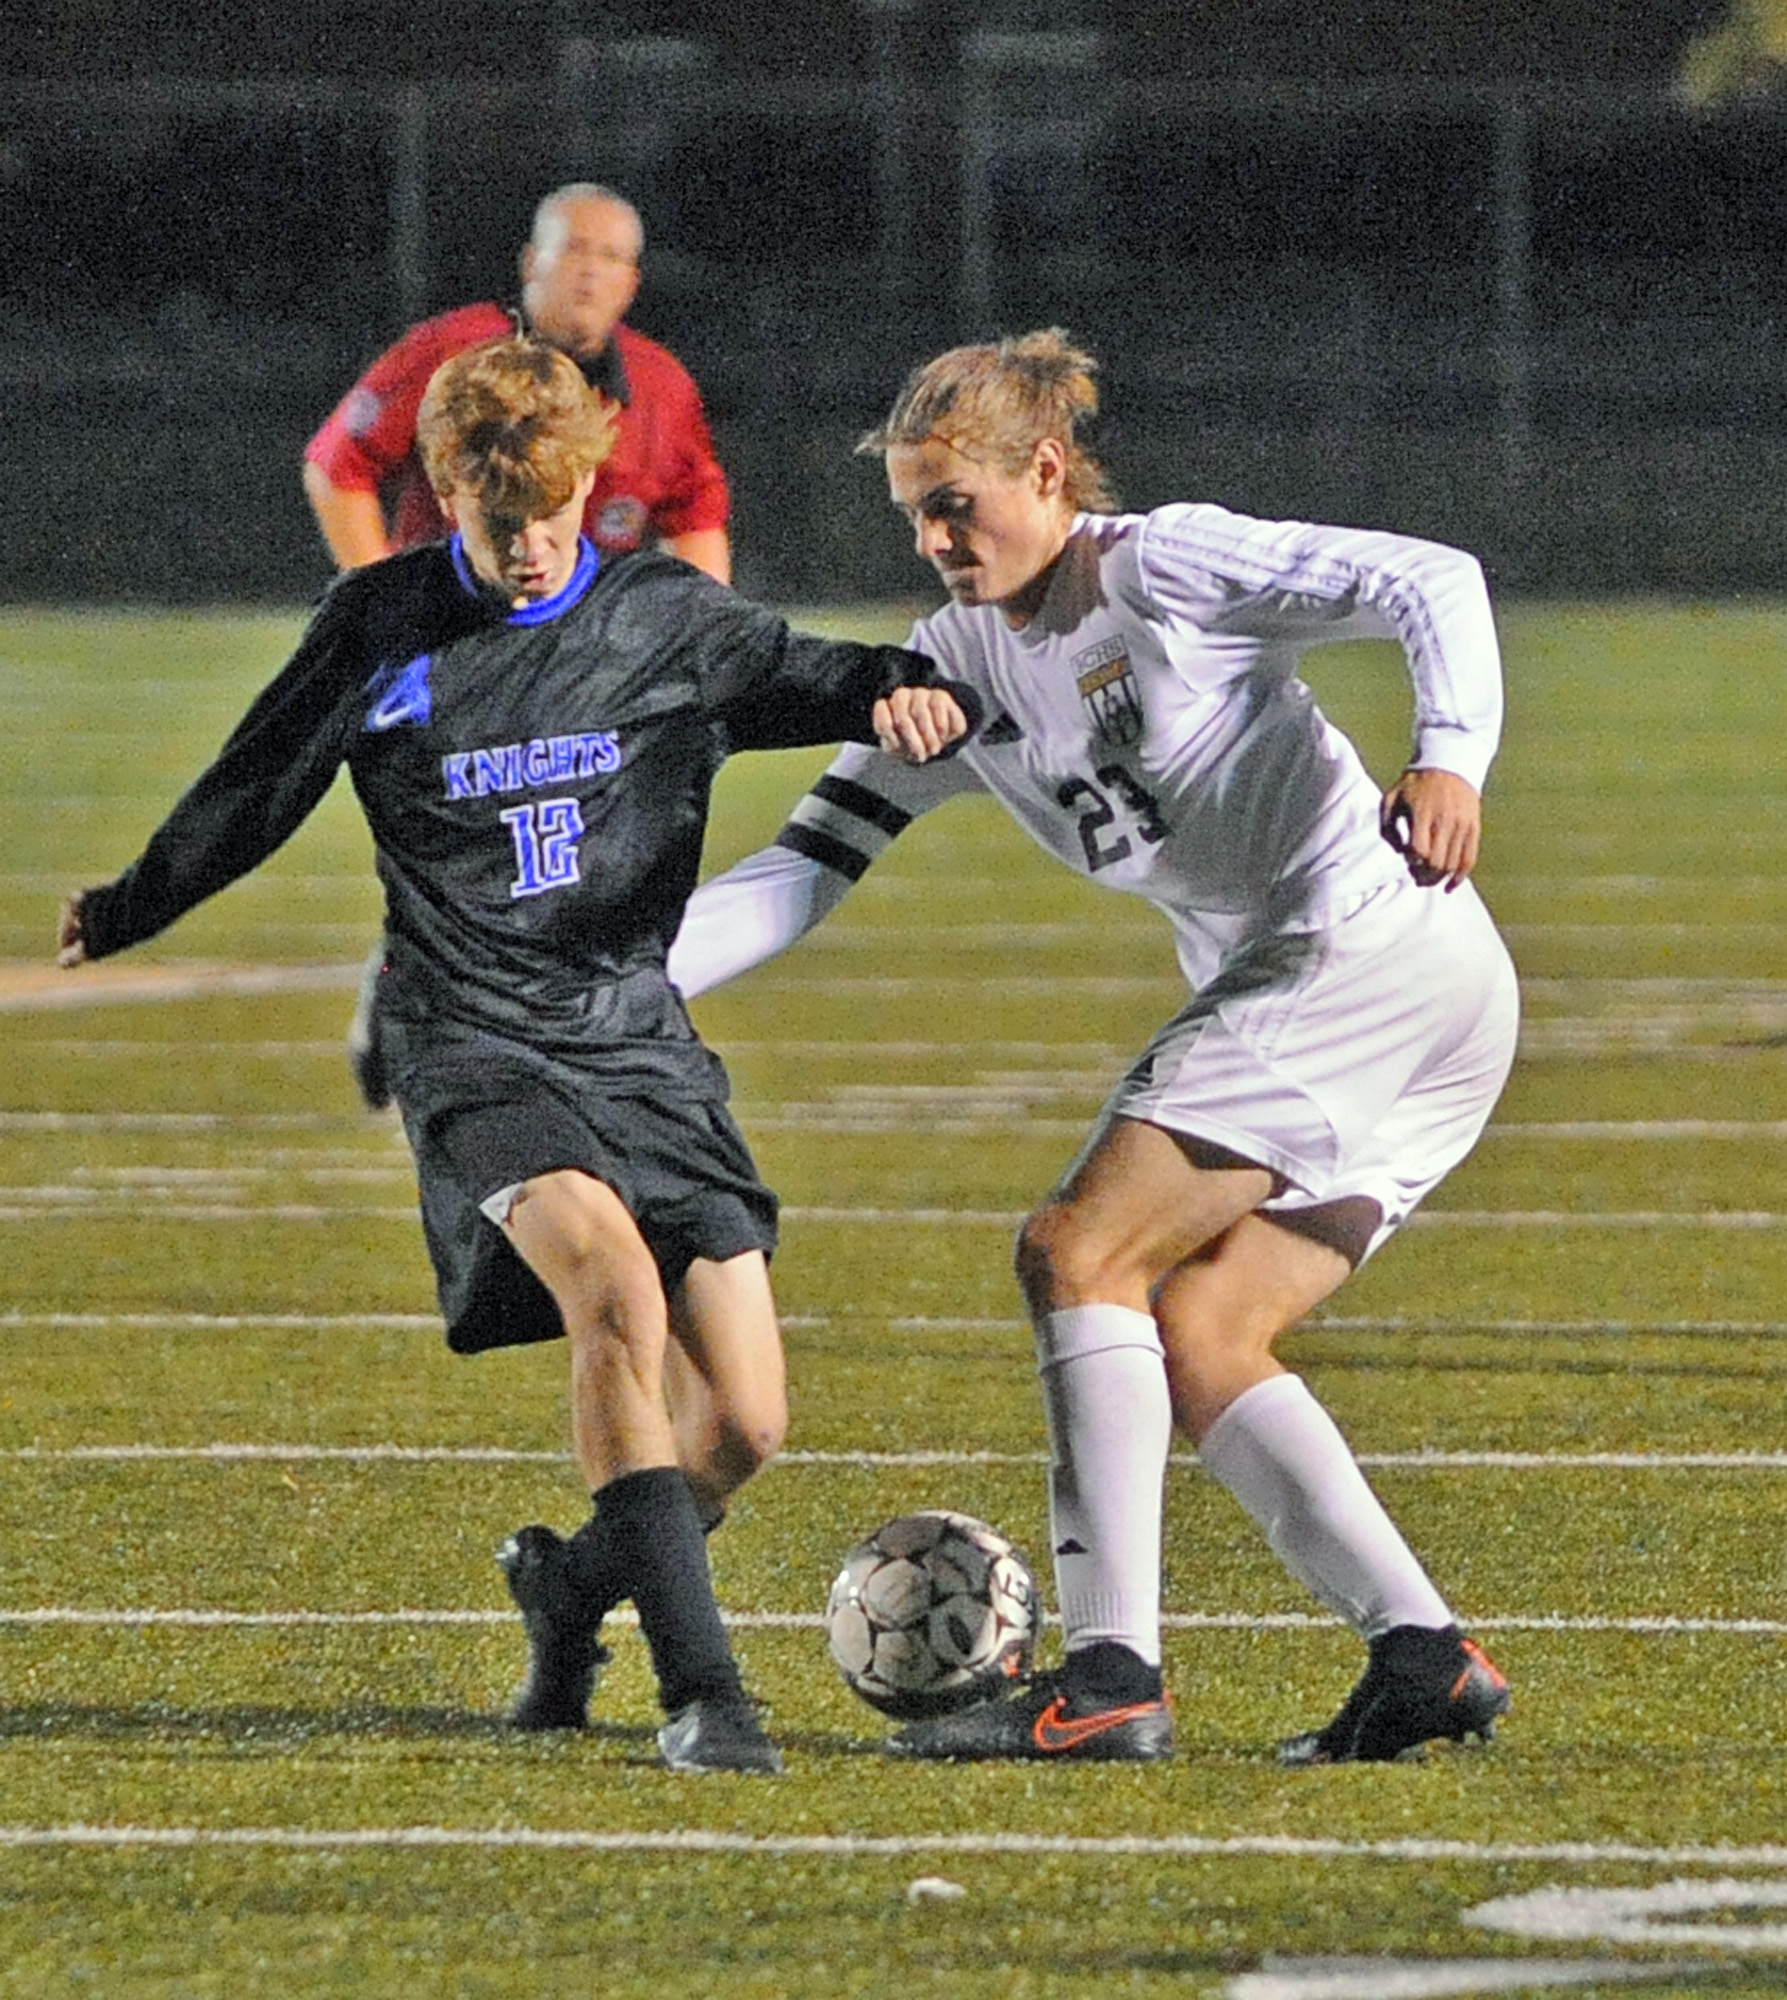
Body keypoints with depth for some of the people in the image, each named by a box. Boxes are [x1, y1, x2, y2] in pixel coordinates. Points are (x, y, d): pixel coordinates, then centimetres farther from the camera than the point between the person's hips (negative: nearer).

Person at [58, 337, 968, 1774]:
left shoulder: (666, 619, 6)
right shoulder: (380, 629, 4)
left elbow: (805, 679, 0)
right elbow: (254, 794, 17)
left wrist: (897, 689, -23)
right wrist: (124, 916, 26)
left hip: (639, 1043, 3)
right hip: (476, 1048, -3)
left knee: (746, 1421, -5)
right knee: (617, 1291, -31)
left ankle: (572, 1591, 27)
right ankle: (700, 1686, -31)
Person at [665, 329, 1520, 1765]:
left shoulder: (1164, 566, -8)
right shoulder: (958, 665, 14)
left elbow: (1435, 584, -13)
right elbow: (804, 871, 12)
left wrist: (1451, 757, -31)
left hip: (1377, 947, -9)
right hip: (1281, 993, 9)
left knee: (1079, 1253, -15)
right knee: (1193, 1340, 0)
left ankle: (1113, 1675, -20)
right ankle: (1424, 1657, -4)